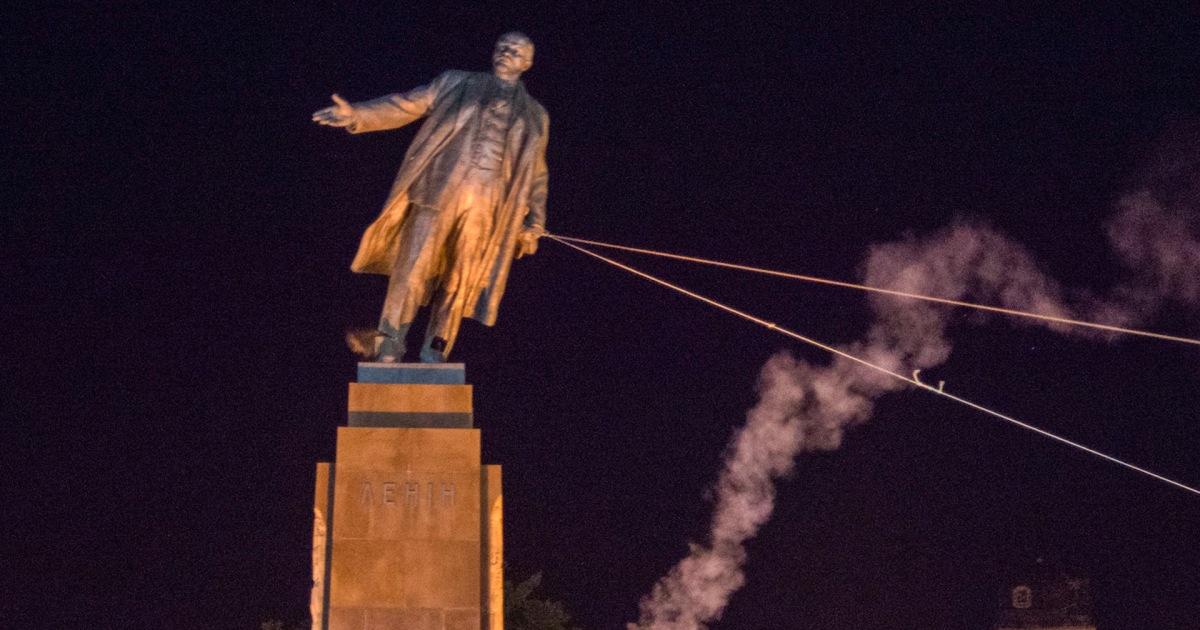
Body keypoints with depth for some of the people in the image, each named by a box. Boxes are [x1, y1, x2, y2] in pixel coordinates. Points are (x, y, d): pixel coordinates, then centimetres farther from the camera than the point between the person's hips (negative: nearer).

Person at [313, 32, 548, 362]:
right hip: (439, 189, -2)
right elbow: (404, 106, 8)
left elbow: (537, 175, 22)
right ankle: (390, 342, -7)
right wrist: (357, 115, -6)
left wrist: (534, 225, 16)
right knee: (413, 262, -12)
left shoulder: (535, 116, 20)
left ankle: (435, 351, 10)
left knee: (460, 280, 1)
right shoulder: (457, 84, 14)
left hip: (486, 205, 2)